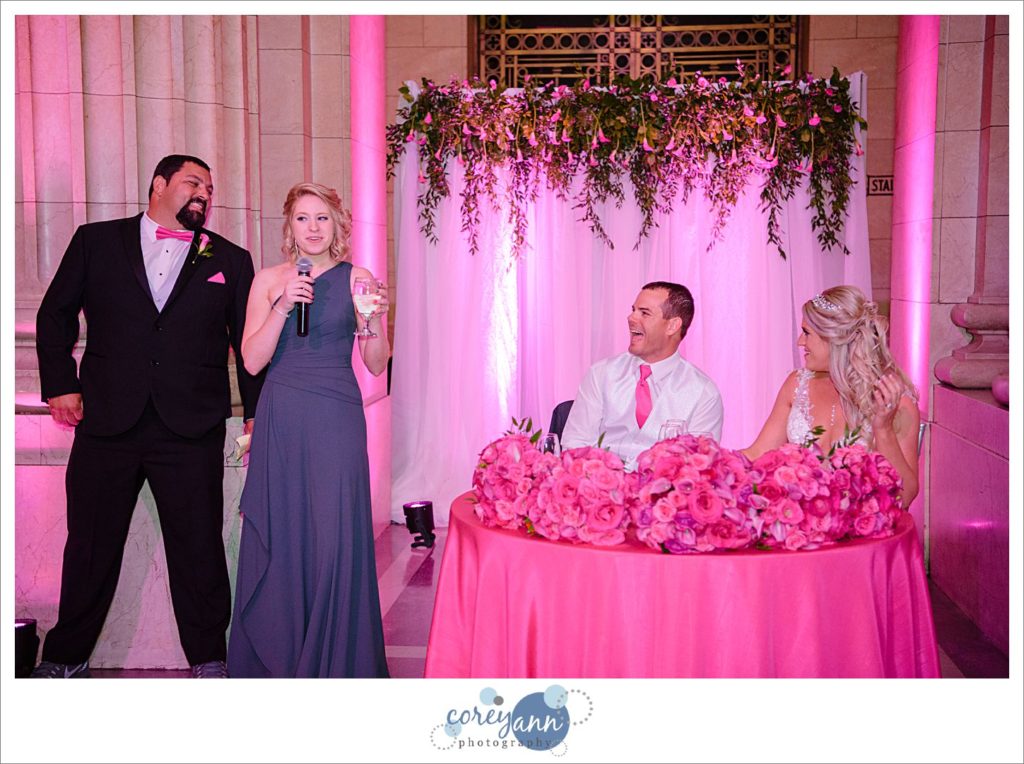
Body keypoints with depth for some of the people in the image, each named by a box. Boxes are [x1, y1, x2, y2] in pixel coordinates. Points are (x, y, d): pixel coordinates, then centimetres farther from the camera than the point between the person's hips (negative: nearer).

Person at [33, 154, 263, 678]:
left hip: (192, 429, 0)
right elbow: (55, 315, 12)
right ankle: (66, 658, 28)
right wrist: (61, 385, 2)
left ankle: (209, 659, 20)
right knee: (89, 545, 11)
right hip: (107, 420, 1)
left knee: (200, 550, 4)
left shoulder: (229, 260, 10)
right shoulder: (96, 241, 9)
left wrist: (256, 414, 4)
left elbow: (249, 343, 10)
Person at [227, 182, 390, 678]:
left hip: (336, 418, -2)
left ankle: (336, 662, 13)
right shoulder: (269, 281, 7)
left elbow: (376, 365, 4)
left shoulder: (357, 278, 3)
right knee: (278, 535, 6)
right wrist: (283, 306, -13)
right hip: (280, 418, 2)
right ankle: (274, 658, 22)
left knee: (333, 536, -3)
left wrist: (375, 321, -14)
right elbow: (252, 361, -2)